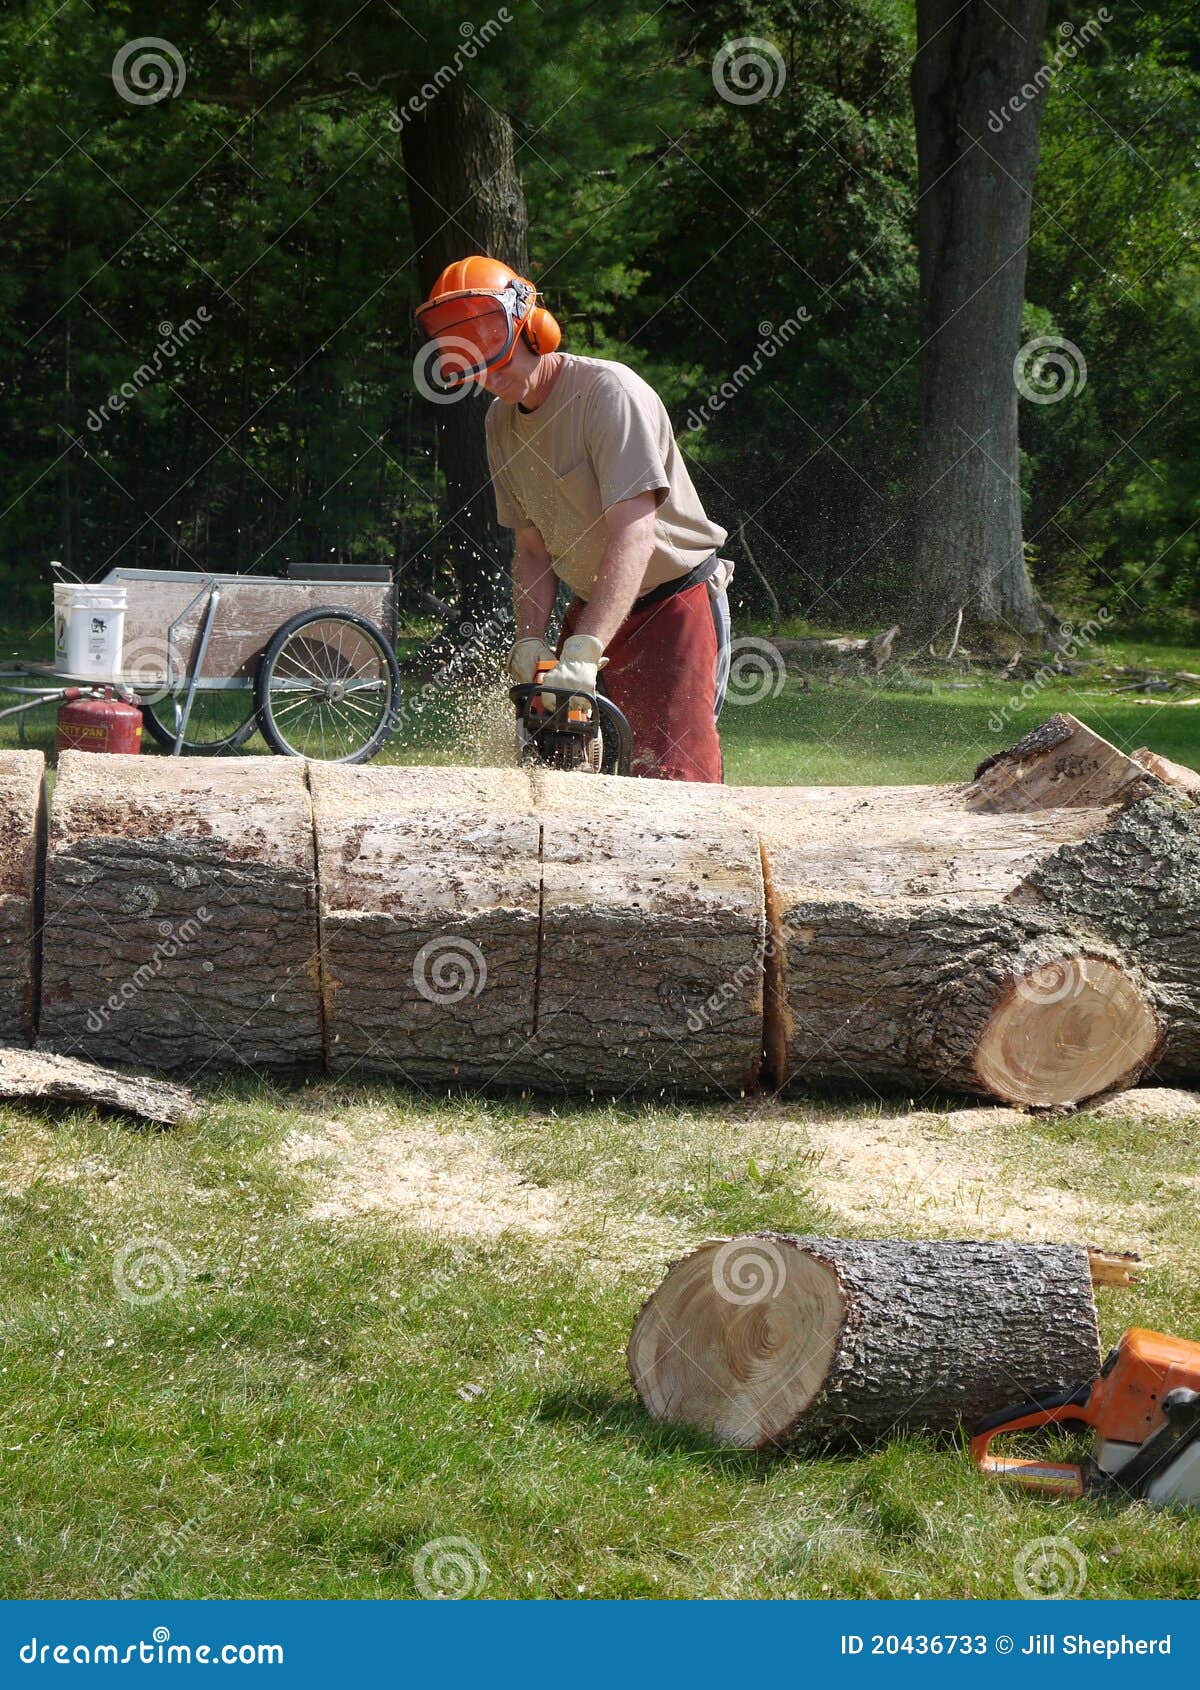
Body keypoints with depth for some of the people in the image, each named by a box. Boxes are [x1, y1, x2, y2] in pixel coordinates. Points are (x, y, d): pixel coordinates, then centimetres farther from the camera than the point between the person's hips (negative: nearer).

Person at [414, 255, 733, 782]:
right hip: (592, 611, 8)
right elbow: (532, 547, 8)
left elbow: (634, 534, -30)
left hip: (674, 604, -7)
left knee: (670, 776, -18)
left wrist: (583, 652, -38)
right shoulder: (502, 422, 4)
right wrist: (531, 640, -10)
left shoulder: (607, 390, -22)